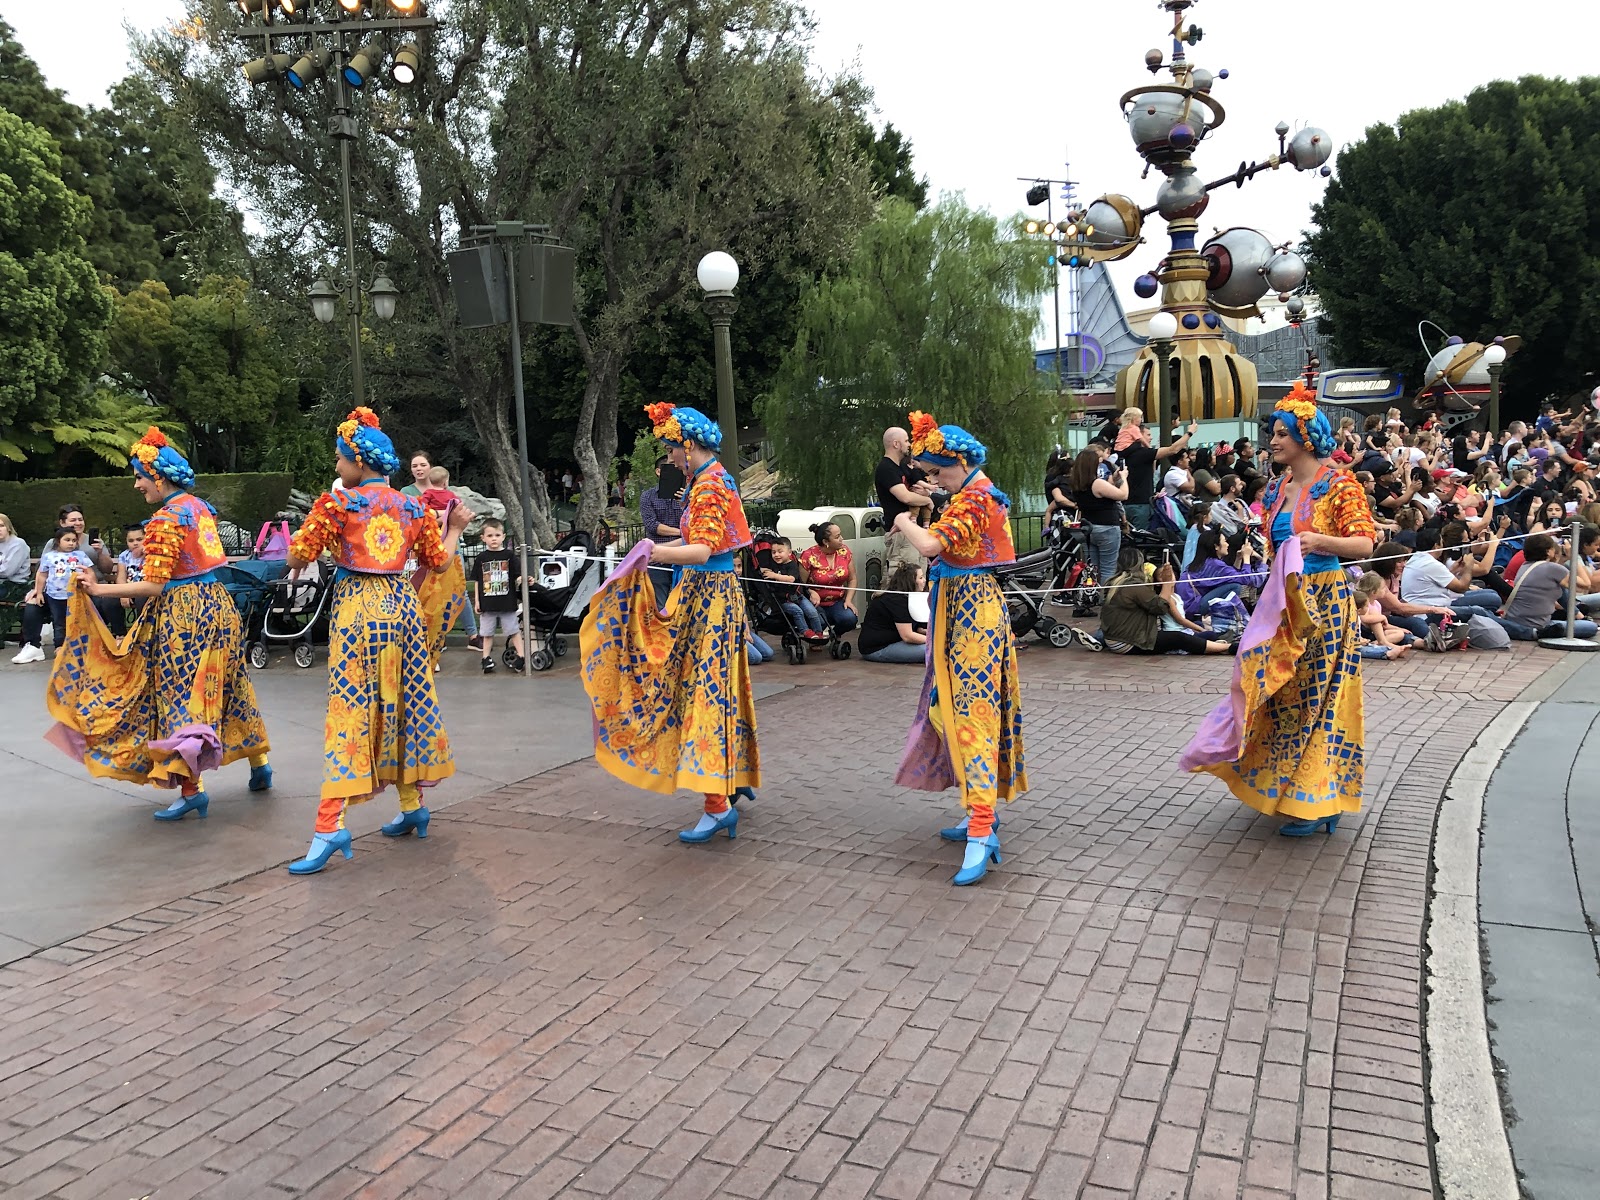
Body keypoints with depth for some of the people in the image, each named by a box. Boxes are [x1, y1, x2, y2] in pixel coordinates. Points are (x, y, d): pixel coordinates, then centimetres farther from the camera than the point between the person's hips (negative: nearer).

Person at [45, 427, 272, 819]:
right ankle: (259, 763, 24)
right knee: (222, 688, 17)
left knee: (179, 696, -1)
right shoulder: (199, 506, 8)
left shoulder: (165, 520, -16)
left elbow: (154, 585, -19)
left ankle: (192, 788, 0)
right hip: (216, 602, 8)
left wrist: (99, 589, -16)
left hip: (183, 613, -8)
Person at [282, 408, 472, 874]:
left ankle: (330, 825, -12)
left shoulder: (336, 503, -5)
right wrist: (455, 528, 31)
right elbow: (439, 561, 14)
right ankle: (412, 806, 24)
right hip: (402, 604, 5)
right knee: (405, 702, 14)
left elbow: (297, 558, -6)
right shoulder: (414, 507, 8)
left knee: (349, 709, -7)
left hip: (356, 607, -5)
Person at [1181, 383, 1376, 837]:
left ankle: (1317, 801, 9)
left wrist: (1320, 541, -32)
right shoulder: (1278, 488, 11)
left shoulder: (1338, 484, -9)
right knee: (1282, 692, 12)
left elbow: (1364, 543, -16)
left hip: (1325, 602, -7)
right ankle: (1286, 786, 26)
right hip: (1283, 604, 7)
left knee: (1319, 696, -1)